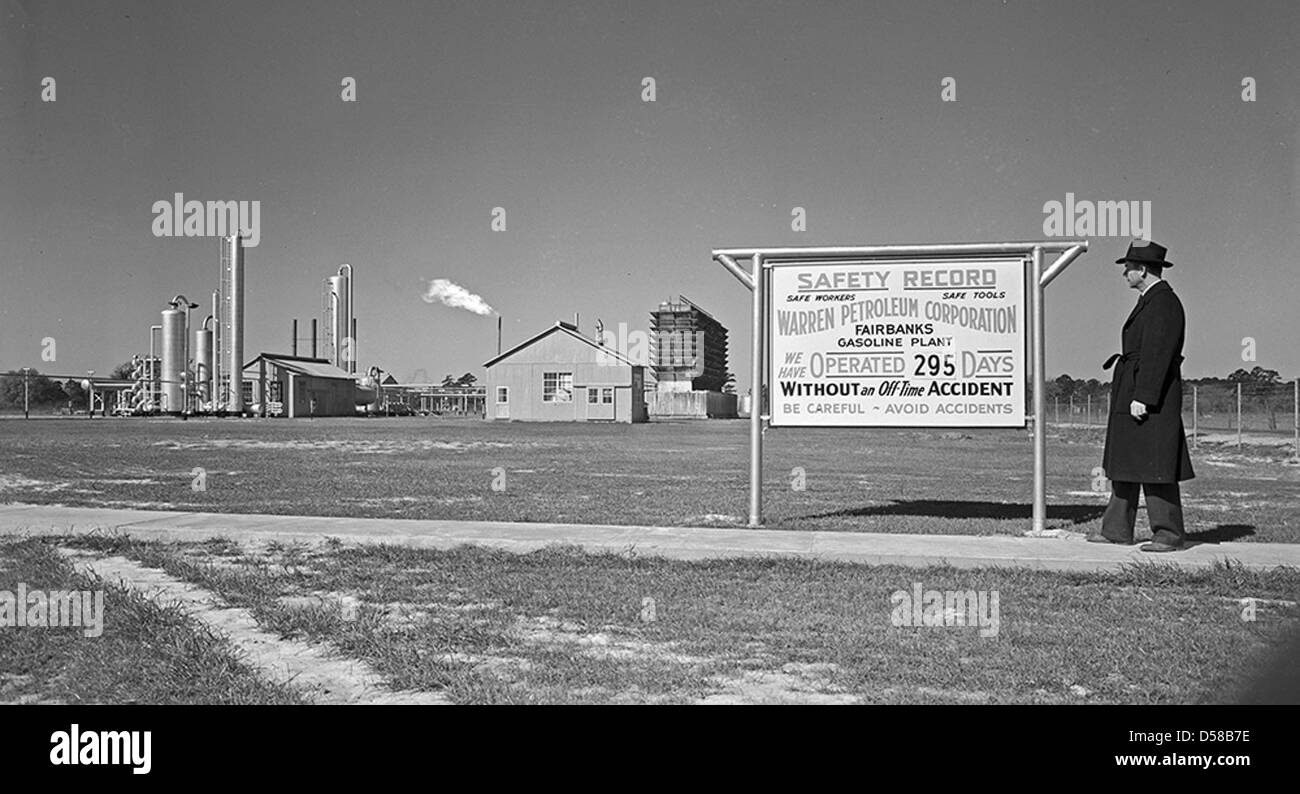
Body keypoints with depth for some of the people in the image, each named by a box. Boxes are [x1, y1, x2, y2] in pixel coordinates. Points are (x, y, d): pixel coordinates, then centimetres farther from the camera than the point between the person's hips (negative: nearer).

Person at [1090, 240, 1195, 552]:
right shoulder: (1151, 300, 17)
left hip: (1152, 397, -11)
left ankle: (1170, 534, 2)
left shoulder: (1163, 303, -14)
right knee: (1125, 465, 13)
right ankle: (1117, 530, 19)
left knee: (1155, 468, -6)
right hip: (1134, 394, 11)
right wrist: (1132, 396, 18)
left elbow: (1157, 354, -21)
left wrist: (1142, 398, -24)